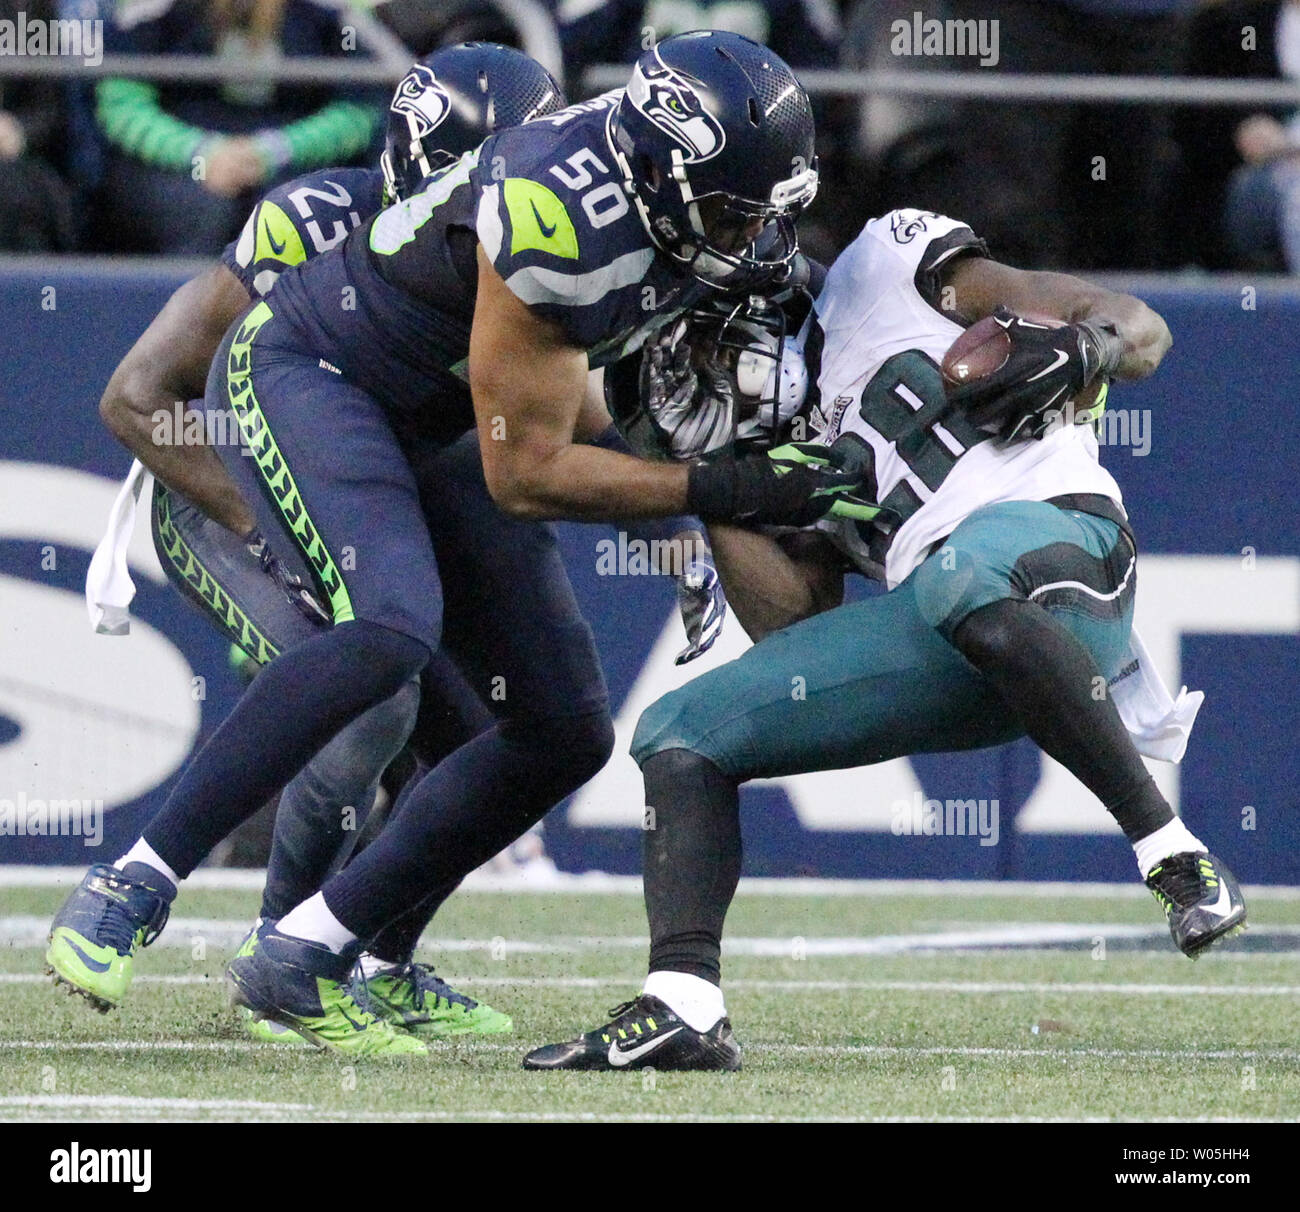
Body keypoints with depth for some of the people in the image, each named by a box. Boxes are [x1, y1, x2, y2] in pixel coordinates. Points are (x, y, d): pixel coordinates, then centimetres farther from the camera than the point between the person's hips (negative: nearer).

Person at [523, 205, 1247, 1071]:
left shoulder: (887, 260, 13)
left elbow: (1140, 329, 7)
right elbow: (796, 627, 15)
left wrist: (1078, 350, -16)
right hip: (938, 648, 7)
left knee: (960, 579, -41)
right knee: (680, 732, 2)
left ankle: (1178, 861, -33)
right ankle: (682, 1009, -17)